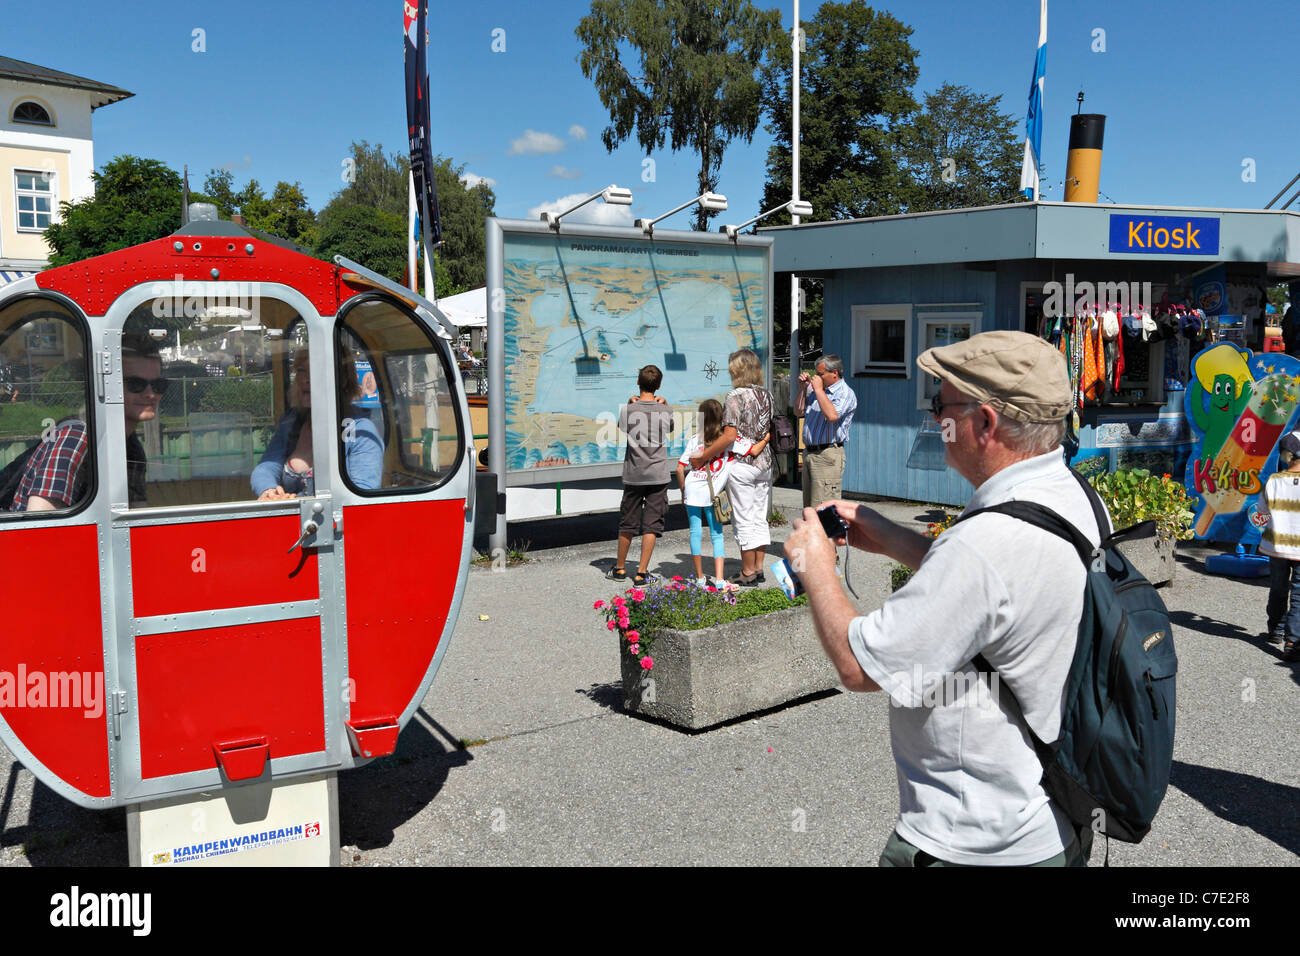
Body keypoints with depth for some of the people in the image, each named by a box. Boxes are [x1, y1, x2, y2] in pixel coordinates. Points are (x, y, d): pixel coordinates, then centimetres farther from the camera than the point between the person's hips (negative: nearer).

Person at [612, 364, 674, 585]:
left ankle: (620, 568, 24)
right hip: (658, 476, 0)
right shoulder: (665, 411, -2)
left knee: (627, 523, 12)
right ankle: (642, 572, 1)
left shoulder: (628, 410, -5)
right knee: (651, 524, 3)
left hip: (633, 475, 1)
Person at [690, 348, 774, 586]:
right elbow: (771, 431, 10)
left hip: (741, 466, -7)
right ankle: (758, 568, 19)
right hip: (765, 462, 7)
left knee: (744, 520, 0)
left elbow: (730, 435, -20)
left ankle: (748, 573, 5)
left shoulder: (735, 396, -14)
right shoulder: (767, 395, 8)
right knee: (760, 518, 13)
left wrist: (703, 457, -15)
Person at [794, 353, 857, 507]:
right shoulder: (816, 390, 17)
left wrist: (818, 389, -17)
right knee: (808, 508, 12)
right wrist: (803, 388, 10)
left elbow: (832, 415, -26)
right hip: (809, 453, 8)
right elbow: (798, 412, 22)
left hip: (827, 456, -8)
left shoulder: (845, 393, -8)